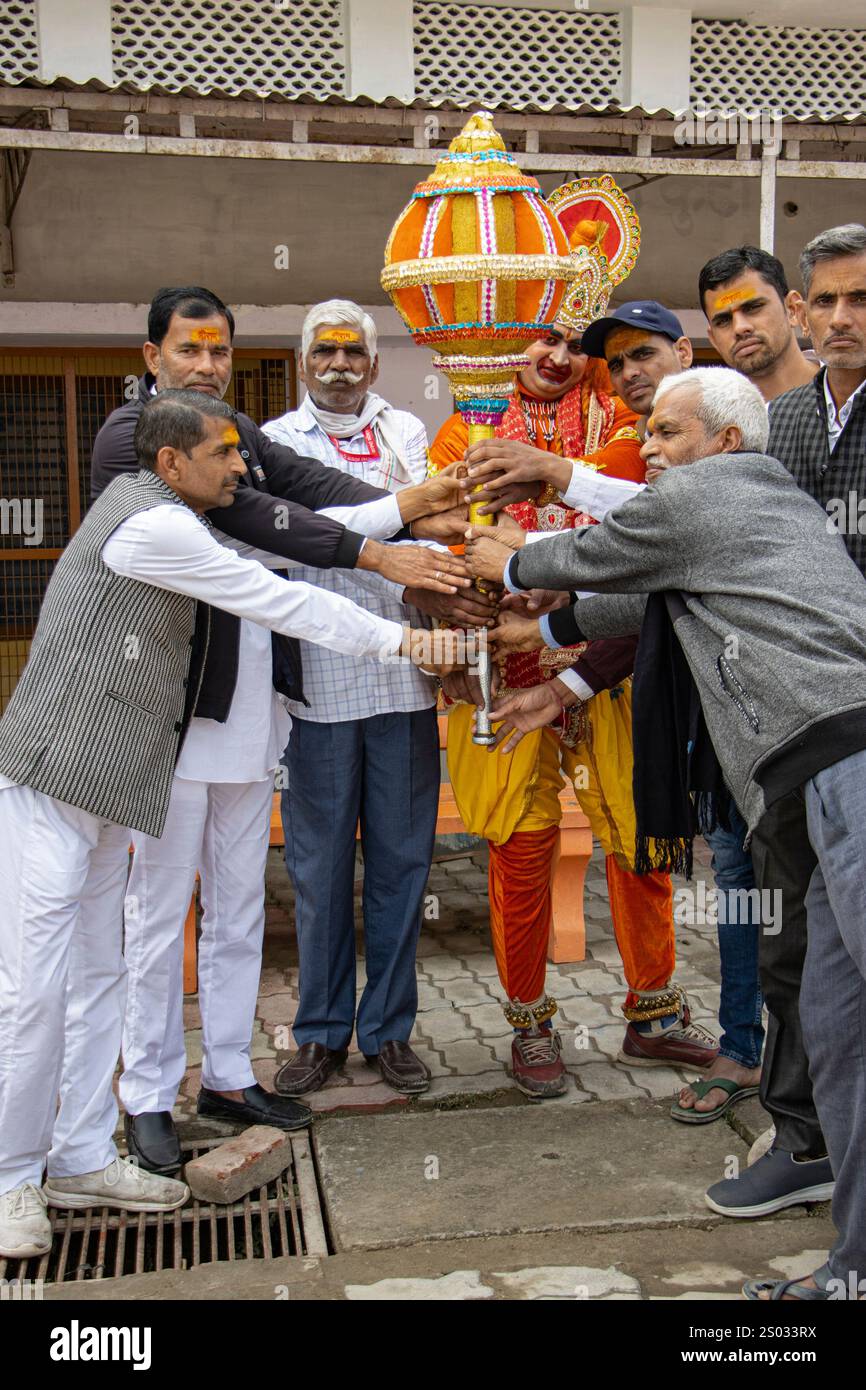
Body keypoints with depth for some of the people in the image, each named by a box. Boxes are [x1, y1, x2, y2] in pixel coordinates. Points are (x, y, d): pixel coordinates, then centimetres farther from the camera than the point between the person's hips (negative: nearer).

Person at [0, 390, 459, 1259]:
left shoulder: (143, 503, 13)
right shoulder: (154, 527, -15)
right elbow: (275, 602, -11)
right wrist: (391, 639, -2)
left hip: (106, 790, 10)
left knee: (95, 975, 13)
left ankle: (81, 1161, 23)